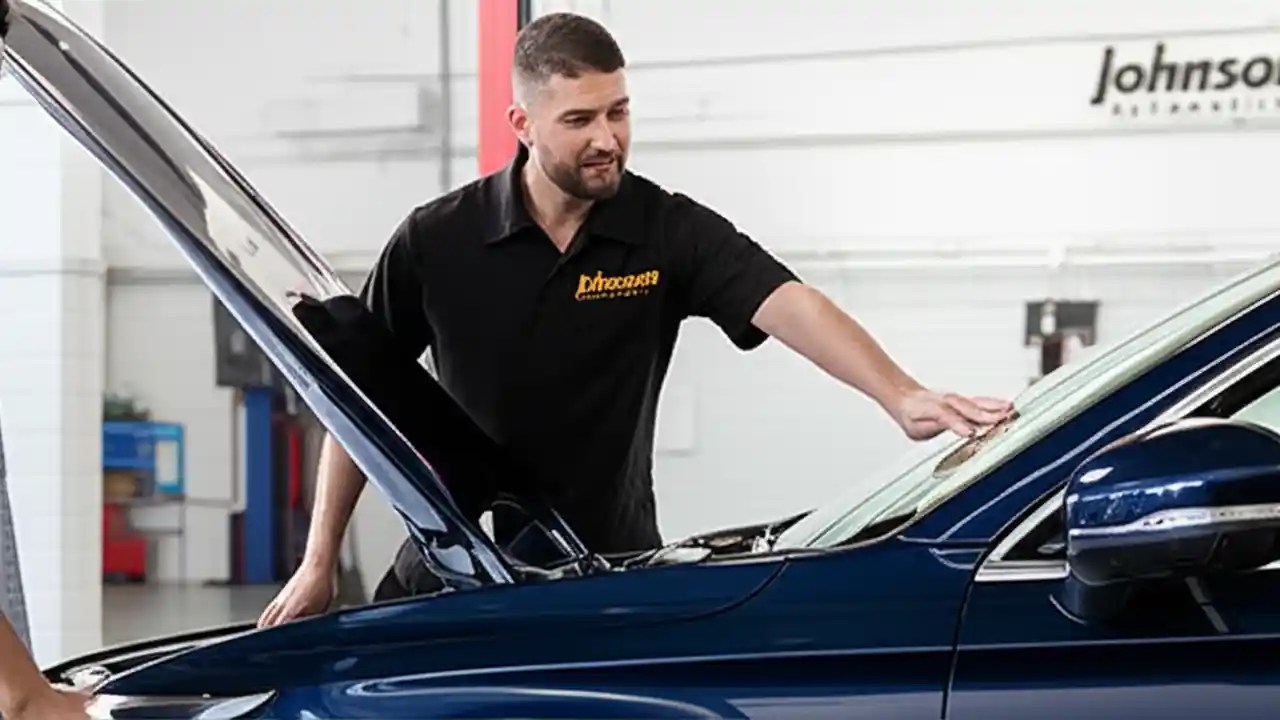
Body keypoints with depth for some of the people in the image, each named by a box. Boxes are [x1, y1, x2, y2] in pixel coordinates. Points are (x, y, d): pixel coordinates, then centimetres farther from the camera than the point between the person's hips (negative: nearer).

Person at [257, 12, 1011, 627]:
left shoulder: (671, 231, -11)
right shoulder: (436, 241, -9)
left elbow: (791, 304, -26)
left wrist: (902, 397, -44)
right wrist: (319, 562, -1)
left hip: (612, 568, 0)